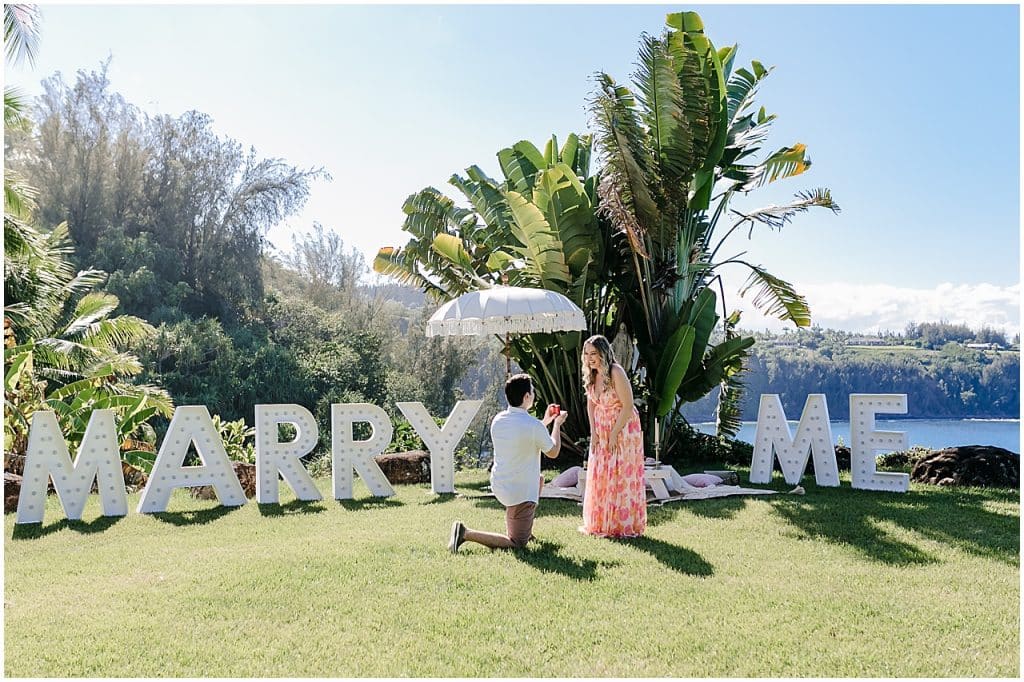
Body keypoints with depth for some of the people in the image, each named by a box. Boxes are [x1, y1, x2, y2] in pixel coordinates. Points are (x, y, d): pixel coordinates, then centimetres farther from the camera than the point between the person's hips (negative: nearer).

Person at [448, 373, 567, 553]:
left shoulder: (498, 420, -2)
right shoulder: (533, 425, -24)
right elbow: (553, 452, -6)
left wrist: (546, 421, 20)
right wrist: (557, 424, 8)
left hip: (498, 485, 8)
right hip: (520, 493, -8)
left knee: (539, 479, 35)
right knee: (516, 544, 7)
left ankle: (526, 529, 36)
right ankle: (466, 533, -8)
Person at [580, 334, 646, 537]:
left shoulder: (616, 373, -23)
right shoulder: (591, 375, -1)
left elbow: (628, 406, -21)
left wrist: (614, 434, -17)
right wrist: (593, 433, 0)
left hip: (623, 428, -7)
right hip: (602, 430, 7)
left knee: (621, 475, -3)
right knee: (600, 475, 10)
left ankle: (624, 525, 6)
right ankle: (600, 523, 21)